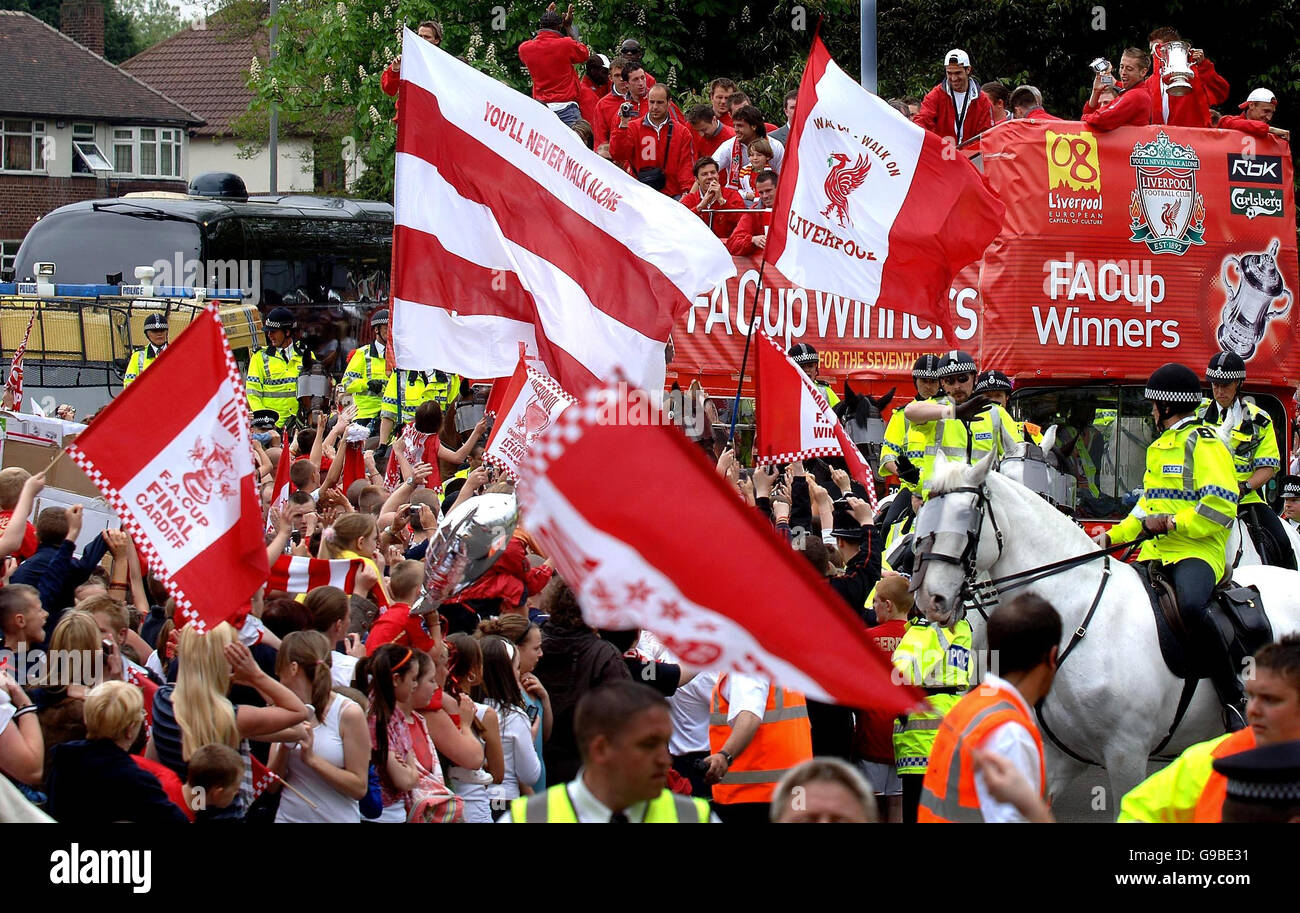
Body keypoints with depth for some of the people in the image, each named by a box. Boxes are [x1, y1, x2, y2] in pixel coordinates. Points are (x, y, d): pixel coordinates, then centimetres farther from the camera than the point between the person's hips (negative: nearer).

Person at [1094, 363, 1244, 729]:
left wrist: (1172, 523, -20)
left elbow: (1219, 506, -17)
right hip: (1155, 553, 10)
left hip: (1198, 551, -10)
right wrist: (1113, 536, 21)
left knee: (1189, 604, -37)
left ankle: (1234, 698, -31)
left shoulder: (1202, 442, -6)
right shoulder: (1160, 447, 24)